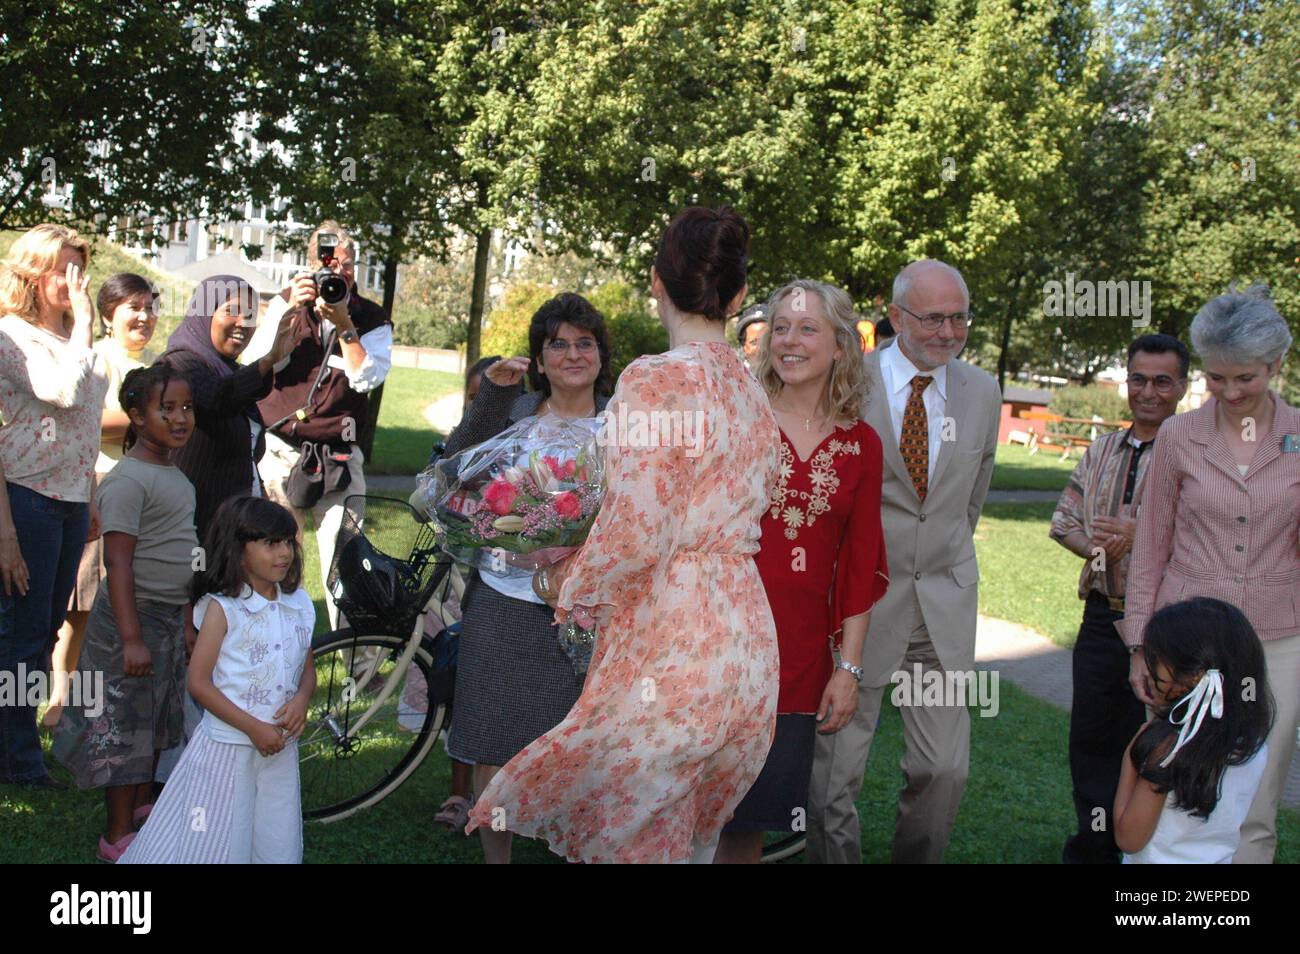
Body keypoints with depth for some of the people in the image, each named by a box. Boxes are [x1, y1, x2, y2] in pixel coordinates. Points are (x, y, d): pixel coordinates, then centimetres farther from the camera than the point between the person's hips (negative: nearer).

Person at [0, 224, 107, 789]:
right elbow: (65, 392, -26)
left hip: (71, 499, 8)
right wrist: (84, 321, -17)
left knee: (49, 626, 12)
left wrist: (90, 500, 20)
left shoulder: (71, 339, 15)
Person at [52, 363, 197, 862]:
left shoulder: (173, 473, 10)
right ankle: (118, 836, 10)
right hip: (134, 616, -9)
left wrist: (185, 622, 22)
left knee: (157, 720, 20)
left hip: (168, 618, 9)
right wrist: (131, 637, -26)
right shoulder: (128, 480, -20)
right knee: (125, 725, 0)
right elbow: (118, 563, -23)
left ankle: (143, 807, 37)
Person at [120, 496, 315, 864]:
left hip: (281, 747, 5)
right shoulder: (222, 608, -10)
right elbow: (199, 682, -13)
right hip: (229, 746, -5)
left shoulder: (299, 605, 4)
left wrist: (302, 698, -8)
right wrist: (253, 727, -17)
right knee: (217, 847, 3)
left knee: (279, 850, 10)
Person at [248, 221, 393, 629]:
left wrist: (344, 325, -16)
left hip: (338, 457, -1)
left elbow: (366, 378, -9)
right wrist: (291, 312, -13)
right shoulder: (285, 304, 8)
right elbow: (259, 364, -5)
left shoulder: (372, 319, 6)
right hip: (280, 452, 1)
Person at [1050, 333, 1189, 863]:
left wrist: (1142, 534, -23)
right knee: (1091, 737, 13)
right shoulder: (1102, 450, 13)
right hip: (1103, 615, 6)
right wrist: (1101, 546, -4)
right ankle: (1094, 845, 28)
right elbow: (1064, 519, 15)